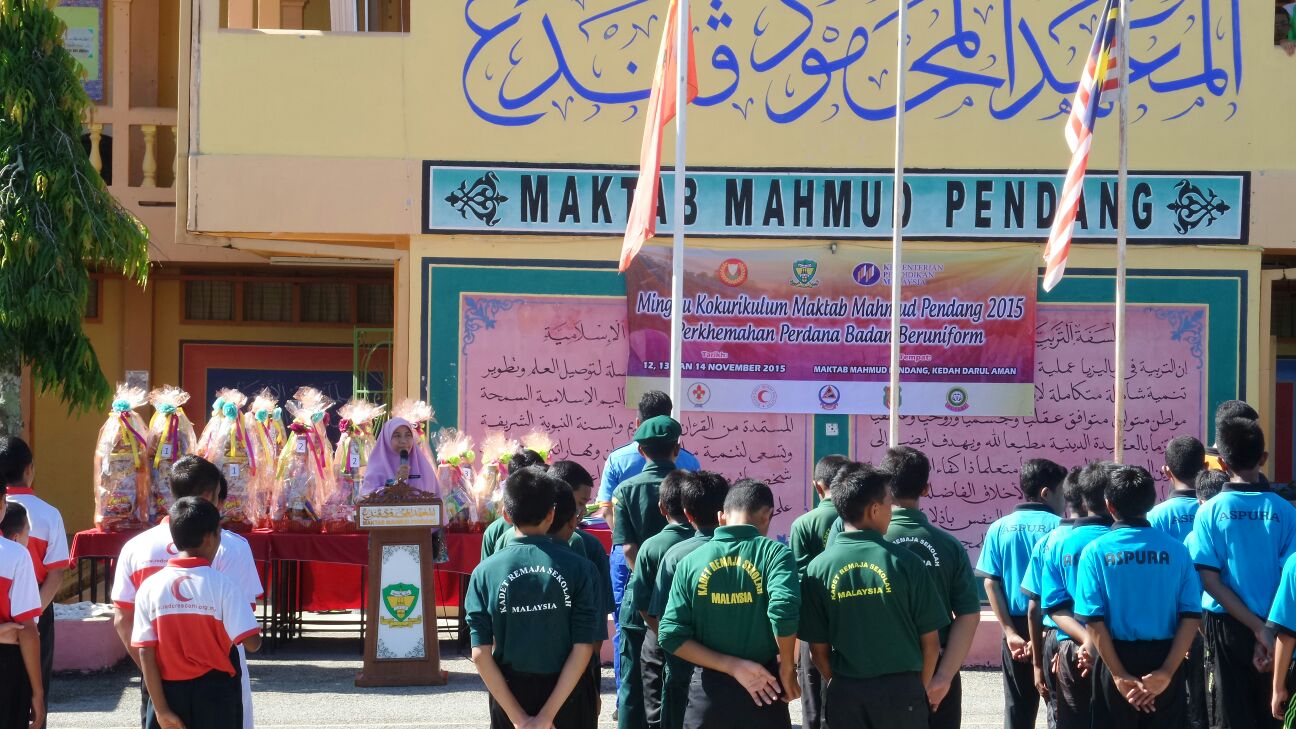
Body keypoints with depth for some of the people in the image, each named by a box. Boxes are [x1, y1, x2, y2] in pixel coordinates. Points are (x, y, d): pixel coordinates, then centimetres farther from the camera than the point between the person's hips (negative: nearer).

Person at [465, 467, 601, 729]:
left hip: (510, 697, 1)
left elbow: (480, 654, -10)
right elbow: (583, 649, -14)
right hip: (567, 694, 0)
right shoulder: (578, 568, -9)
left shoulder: (485, 572, -7)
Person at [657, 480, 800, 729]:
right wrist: (787, 668, -10)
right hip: (765, 694, -2)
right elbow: (784, 609, -24)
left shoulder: (691, 562, 2)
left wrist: (733, 666, -8)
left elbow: (671, 635, -7)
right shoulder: (773, 552, -6)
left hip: (708, 693, 2)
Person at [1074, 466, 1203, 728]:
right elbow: (1192, 616, -8)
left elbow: (1094, 621, -12)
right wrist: (1167, 671, -10)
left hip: (1117, 661, -1)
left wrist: (1119, 675, -11)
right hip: (1164, 662, 1)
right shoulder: (1175, 550, -1)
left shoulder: (1096, 551, -6)